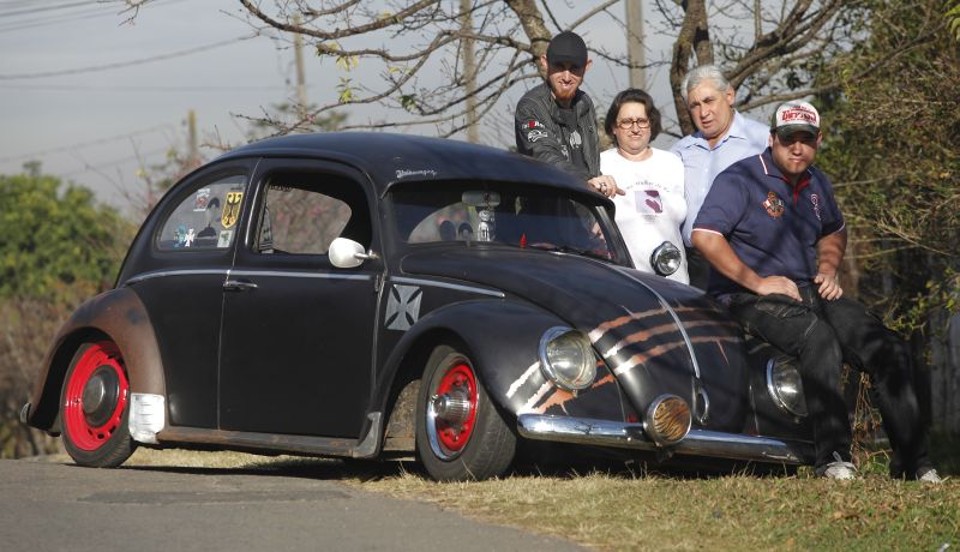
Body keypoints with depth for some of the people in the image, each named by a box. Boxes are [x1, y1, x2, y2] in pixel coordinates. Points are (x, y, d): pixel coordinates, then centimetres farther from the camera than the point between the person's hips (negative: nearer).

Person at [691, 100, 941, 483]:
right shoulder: (741, 179, -7)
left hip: (808, 293, 8)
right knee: (819, 337, -37)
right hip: (750, 302, -7)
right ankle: (832, 457, -39)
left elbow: (834, 231, 36)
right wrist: (757, 282, -20)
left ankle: (911, 459, -10)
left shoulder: (816, 184, 16)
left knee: (889, 351, -10)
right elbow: (704, 236, -19)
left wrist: (828, 269, 14)